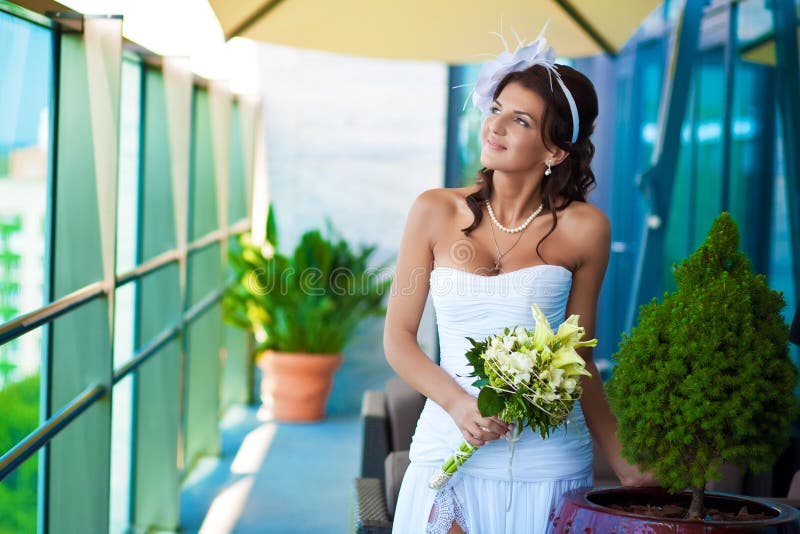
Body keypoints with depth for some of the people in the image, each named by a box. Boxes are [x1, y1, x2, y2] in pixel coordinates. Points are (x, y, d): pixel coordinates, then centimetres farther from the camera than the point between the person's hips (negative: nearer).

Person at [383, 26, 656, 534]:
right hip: (450, 447, 1)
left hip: (550, 459, 0)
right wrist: (458, 403, -13)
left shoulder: (583, 229, -1)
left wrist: (624, 464, 2)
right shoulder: (436, 212, 1)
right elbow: (398, 336, 3)